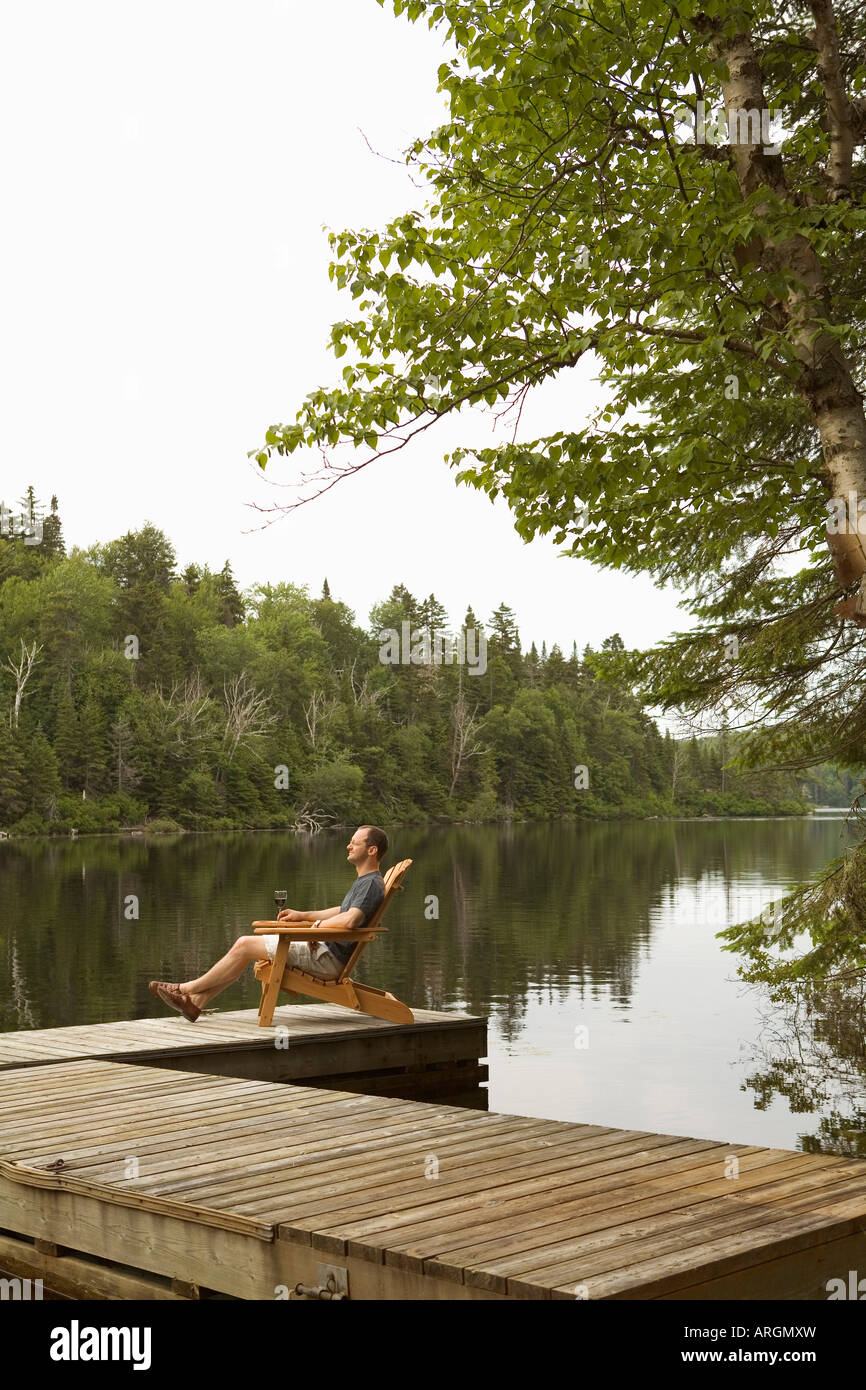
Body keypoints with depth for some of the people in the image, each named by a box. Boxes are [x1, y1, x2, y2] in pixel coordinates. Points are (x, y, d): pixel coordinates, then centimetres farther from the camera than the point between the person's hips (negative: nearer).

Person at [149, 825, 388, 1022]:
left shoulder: (372, 884, -16)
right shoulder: (362, 881, 19)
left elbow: (350, 920, -31)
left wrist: (318, 925, -14)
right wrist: (303, 915, 25)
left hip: (329, 957, -11)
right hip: (321, 949, 11)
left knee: (244, 945, -10)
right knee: (246, 945, 8)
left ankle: (188, 989, 2)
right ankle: (195, 1002, 6)